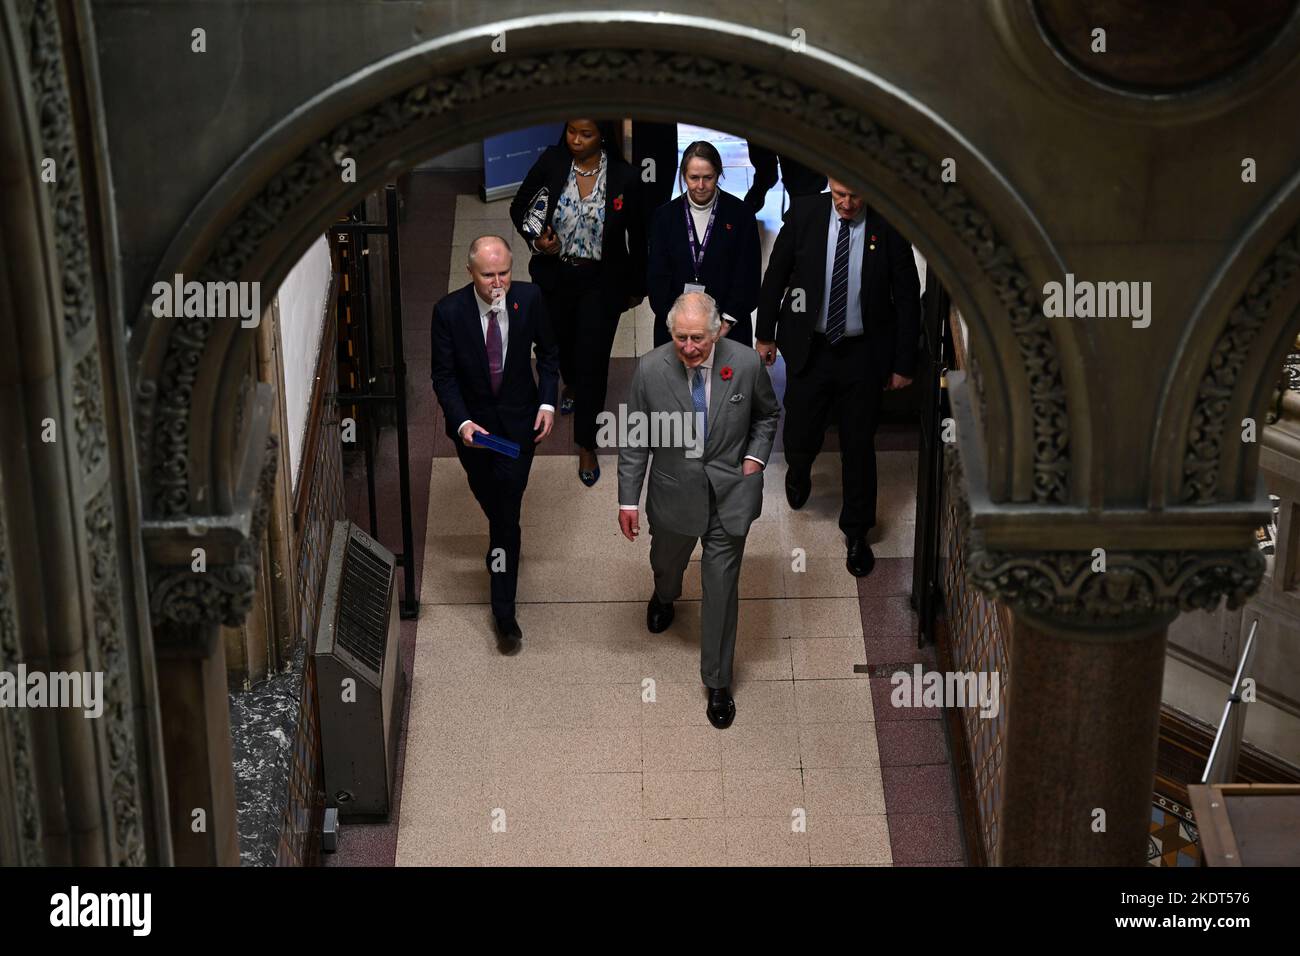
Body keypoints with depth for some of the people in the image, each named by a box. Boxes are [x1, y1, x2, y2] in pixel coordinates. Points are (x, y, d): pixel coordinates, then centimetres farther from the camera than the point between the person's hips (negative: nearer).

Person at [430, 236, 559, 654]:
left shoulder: (529, 299, -16)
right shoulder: (449, 311, -20)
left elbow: (547, 352, 1)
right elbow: (443, 375, -12)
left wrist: (547, 402, -9)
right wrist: (462, 422, -25)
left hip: (519, 419, -1)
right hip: (472, 421, 1)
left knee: (507, 510, -3)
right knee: (489, 498, 23)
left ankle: (504, 614, 4)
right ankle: (503, 539, 58)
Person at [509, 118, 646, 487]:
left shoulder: (624, 178, -19)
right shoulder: (551, 162, -14)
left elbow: (637, 235, -5)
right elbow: (519, 207, 0)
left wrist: (636, 287, 4)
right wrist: (537, 239, -19)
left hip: (601, 281, -3)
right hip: (556, 274, 3)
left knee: (593, 360, 0)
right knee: (562, 338, 27)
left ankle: (586, 445, 17)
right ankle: (571, 384, 63)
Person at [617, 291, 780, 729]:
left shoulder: (746, 363, -17)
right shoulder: (650, 369, -18)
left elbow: (768, 413, 4)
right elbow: (634, 440, -7)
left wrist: (755, 456, -10)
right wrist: (628, 500, -6)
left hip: (730, 493, -1)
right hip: (674, 491, 1)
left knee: (721, 587, 4)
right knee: (667, 561, 28)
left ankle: (718, 681, 20)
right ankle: (665, 596, 66)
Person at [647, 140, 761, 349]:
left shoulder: (740, 215, -1)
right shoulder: (665, 216, 4)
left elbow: (747, 276, -1)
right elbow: (657, 276, 2)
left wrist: (727, 322, -9)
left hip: (728, 328, -1)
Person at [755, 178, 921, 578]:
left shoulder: (889, 227, -12)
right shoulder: (804, 213, -9)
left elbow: (907, 297, -5)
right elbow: (776, 274, 3)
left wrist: (904, 363, -3)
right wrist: (766, 332, 7)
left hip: (864, 353, -1)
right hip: (809, 347, 1)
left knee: (859, 447, 8)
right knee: (799, 440, 10)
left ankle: (856, 532, 27)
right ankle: (799, 472, 48)